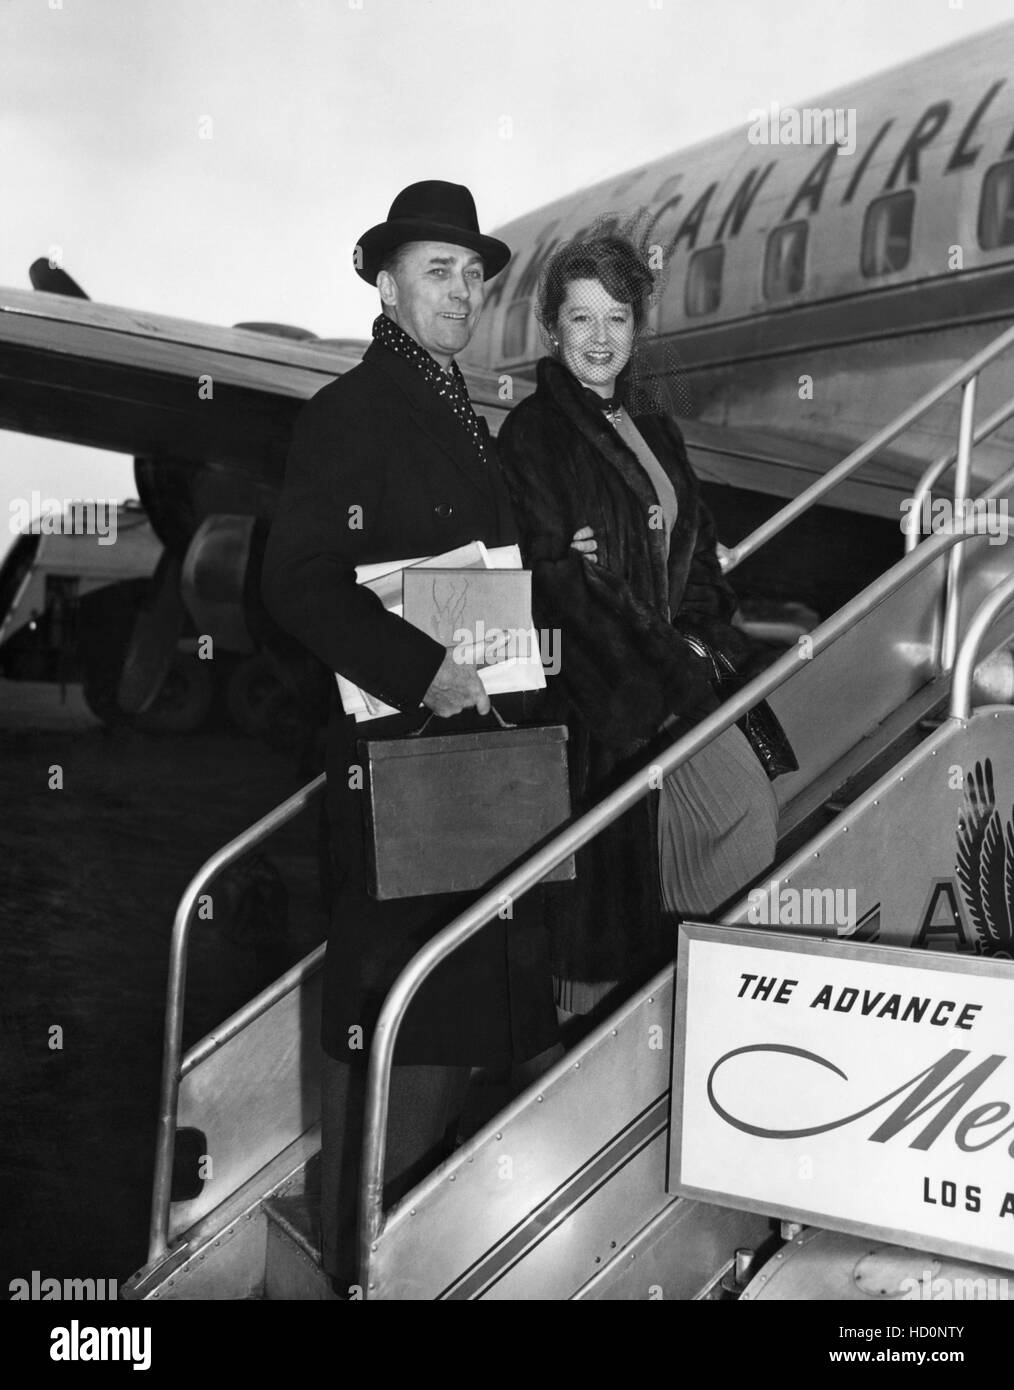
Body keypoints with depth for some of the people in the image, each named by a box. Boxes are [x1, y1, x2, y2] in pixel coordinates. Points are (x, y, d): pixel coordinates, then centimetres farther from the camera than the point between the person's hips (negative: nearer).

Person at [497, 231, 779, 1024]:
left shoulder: (650, 423, 14)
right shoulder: (531, 433, -9)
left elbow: (694, 541, 19)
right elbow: (554, 576, -14)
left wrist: (709, 624, 0)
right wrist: (662, 670, -14)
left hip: (667, 667, 7)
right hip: (593, 686, -7)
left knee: (750, 809, -1)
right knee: (611, 871, -4)